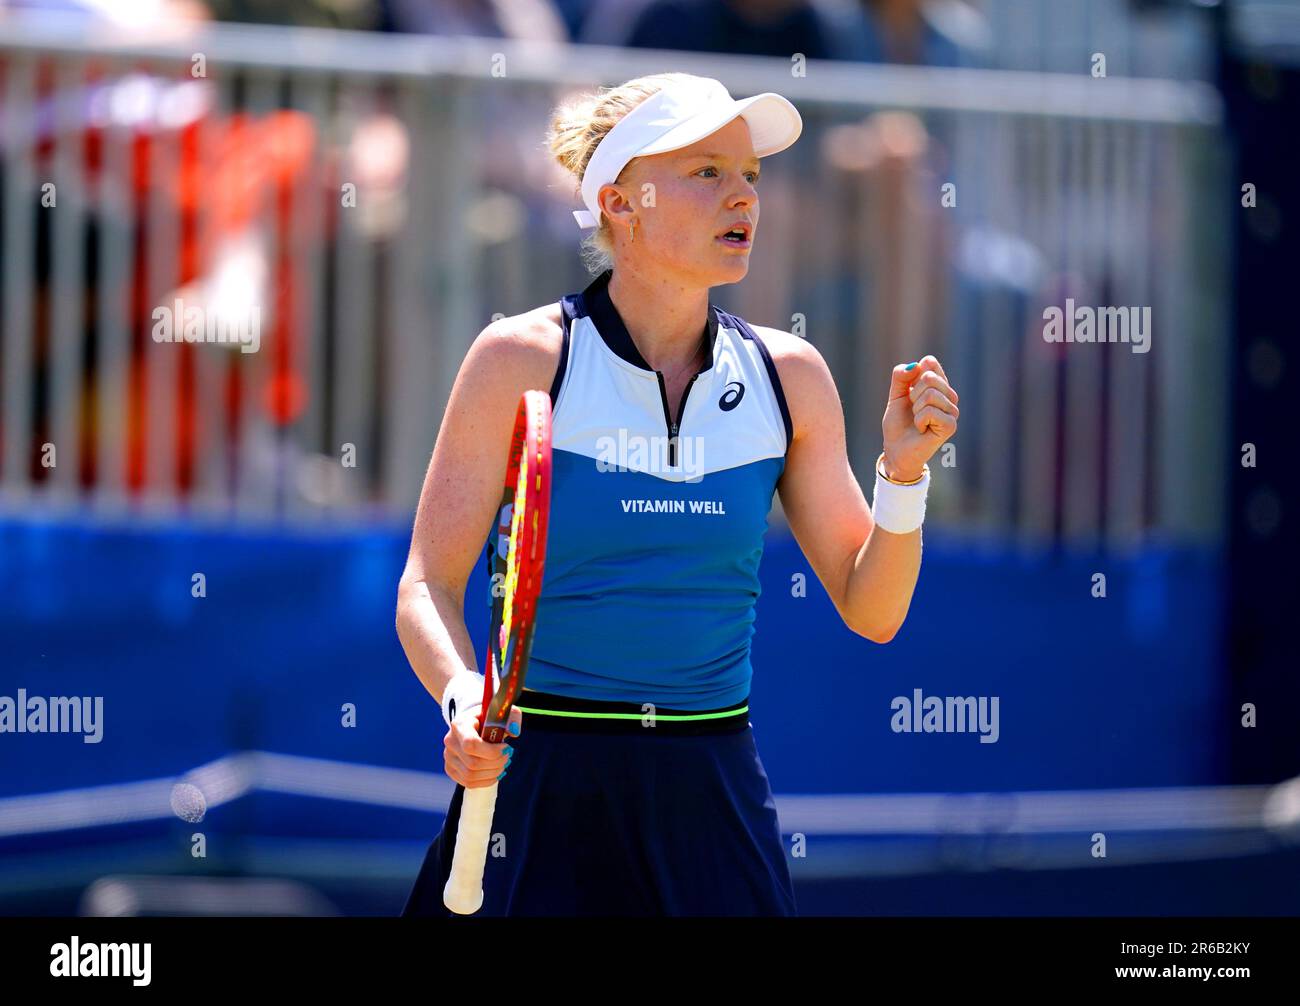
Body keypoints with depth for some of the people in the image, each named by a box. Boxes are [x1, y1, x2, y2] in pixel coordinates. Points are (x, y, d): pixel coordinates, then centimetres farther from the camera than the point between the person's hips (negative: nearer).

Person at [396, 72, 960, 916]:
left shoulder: (788, 376, 4)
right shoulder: (524, 359, -6)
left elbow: (871, 612, 6)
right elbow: (428, 588, -5)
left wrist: (903, 471, -9)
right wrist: (464, 698, -25)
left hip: (712, 808, 3)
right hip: (541, 787, -3)